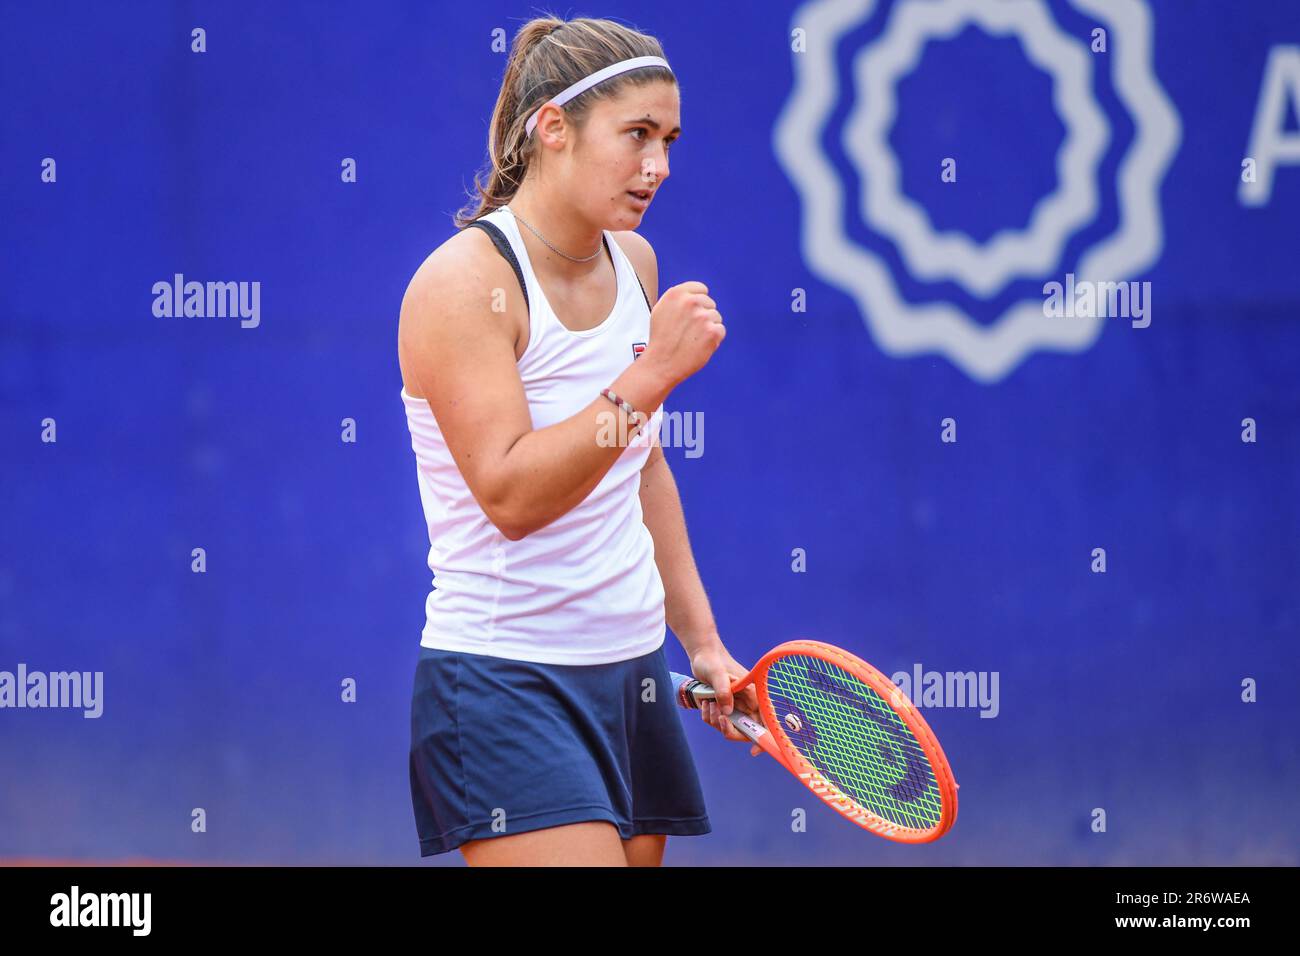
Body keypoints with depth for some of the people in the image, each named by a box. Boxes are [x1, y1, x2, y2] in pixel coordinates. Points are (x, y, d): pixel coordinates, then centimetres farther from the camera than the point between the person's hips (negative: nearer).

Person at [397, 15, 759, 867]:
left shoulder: (634, 263, 9)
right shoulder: (466, 280, -14)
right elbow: (510, 494, -23)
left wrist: (701, 639, 20)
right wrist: (652, 372, -26)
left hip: (633, 670, 8)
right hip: (507, 688, -8)